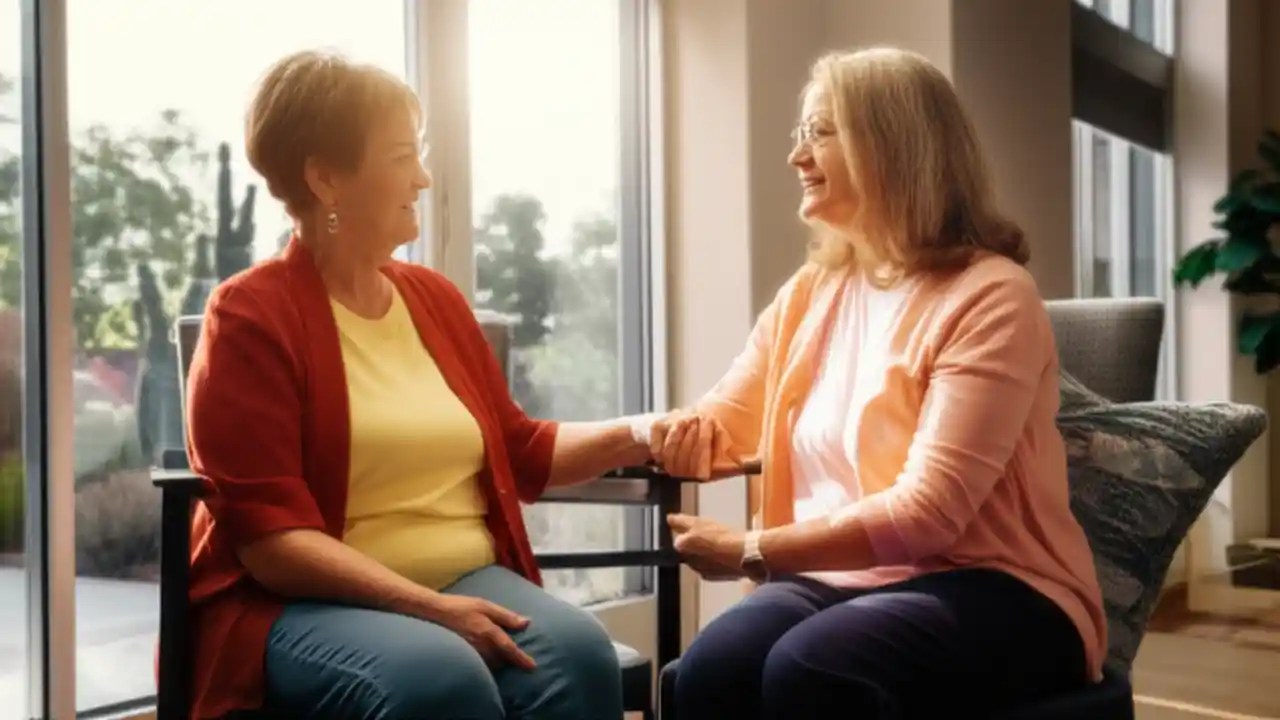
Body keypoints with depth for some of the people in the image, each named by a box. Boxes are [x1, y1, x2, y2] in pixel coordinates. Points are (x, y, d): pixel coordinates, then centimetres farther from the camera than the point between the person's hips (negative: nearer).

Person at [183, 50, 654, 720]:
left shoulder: (437, 298, 14)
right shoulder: (250, 314, -6)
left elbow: (519, 451, 24)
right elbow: (268, 537, -13)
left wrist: (634, 436, 8)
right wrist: (429, 607, -21)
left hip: (467, 583, 5)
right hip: (304, 604, -5)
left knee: (577, 651, -27)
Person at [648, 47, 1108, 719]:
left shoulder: (989, 296, -11)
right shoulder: (808, 294, 11)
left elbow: (927, 512, -20)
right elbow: (720, 425, 17)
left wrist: (752, 552, -19)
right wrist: (671, 434, -8)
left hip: (986, 591, -5)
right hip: (838, 578, 5)